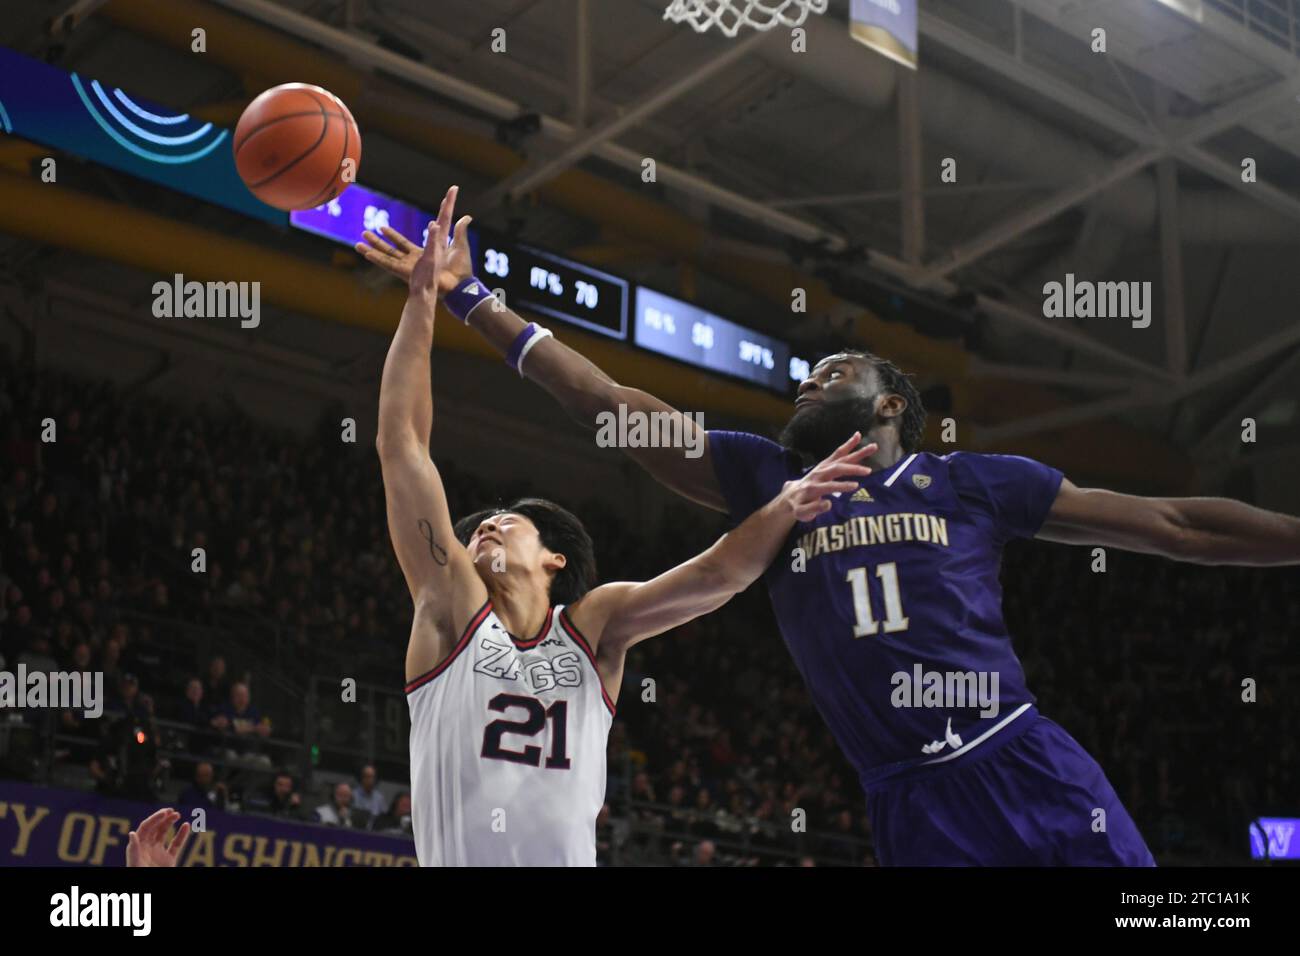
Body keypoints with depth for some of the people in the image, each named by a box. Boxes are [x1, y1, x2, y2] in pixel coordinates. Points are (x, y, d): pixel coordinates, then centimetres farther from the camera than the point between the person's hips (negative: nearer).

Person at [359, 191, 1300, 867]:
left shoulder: (967, 481, 10)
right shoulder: (766, 481, 14)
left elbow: (1168, 523, 11)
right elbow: (604, 399, 12)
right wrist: (470, 296, 9)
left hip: (1031, 773, -1)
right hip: (913, 808, 1)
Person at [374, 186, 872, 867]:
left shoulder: (593, 625, 9)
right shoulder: (453, 607, 5)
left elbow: (716, 575, -3)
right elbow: (400, 442, 0)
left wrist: (784, 506, -21)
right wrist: (423, 301, -3)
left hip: (569, 855, 2)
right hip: (456, 857, -2)